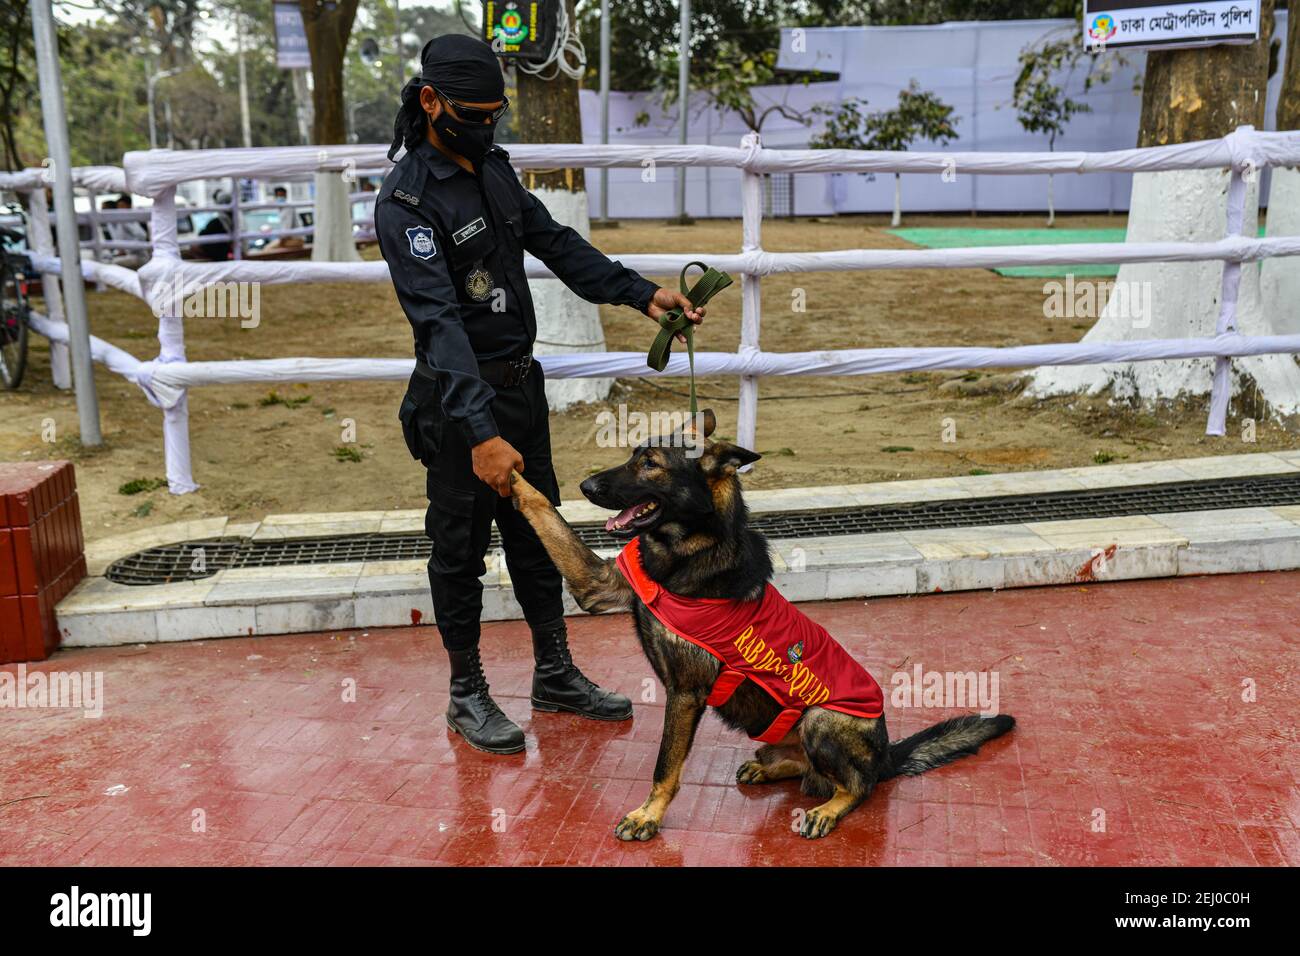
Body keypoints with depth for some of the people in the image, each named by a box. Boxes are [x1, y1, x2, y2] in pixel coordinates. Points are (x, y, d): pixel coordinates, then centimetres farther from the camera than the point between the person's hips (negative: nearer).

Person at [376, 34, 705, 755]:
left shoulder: (493, 168, 7)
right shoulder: (405, 201, -20)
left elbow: (556, 244, 11)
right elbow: (439, 319, -29)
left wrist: (642, 294, 1)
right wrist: (480, 433, -37)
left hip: (521, 384, 8)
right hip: (459, 400, -8)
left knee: (536, 534, 16)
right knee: (460, 549, 6)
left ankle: (556, 676, 31)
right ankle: (467, 695, 22)